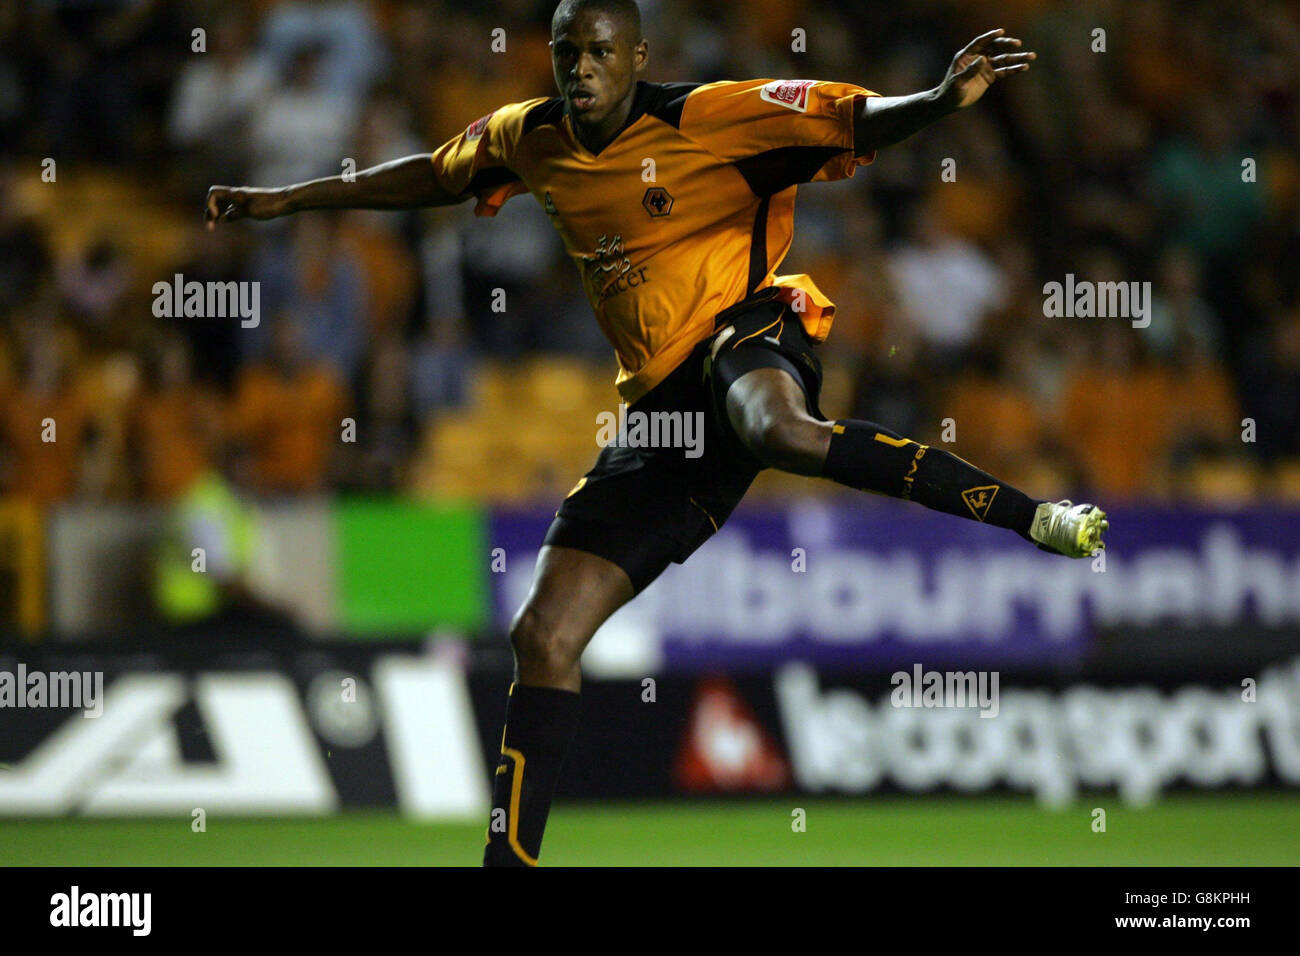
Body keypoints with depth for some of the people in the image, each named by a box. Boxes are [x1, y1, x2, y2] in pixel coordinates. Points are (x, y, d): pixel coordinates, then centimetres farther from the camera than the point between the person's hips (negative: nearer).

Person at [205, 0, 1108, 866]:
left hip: (747, 330, -6)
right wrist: (289, 199, 33)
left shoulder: (709, 118, -11)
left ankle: (1039, 517, -41)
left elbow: (855, 120, -16)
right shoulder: (531, 140, 9)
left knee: (777, 430, -45)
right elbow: (433, 175, 28)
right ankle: (509, 857, 6)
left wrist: (945, 98, -36)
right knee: (544, 636, -1)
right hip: (662, 397, 6)